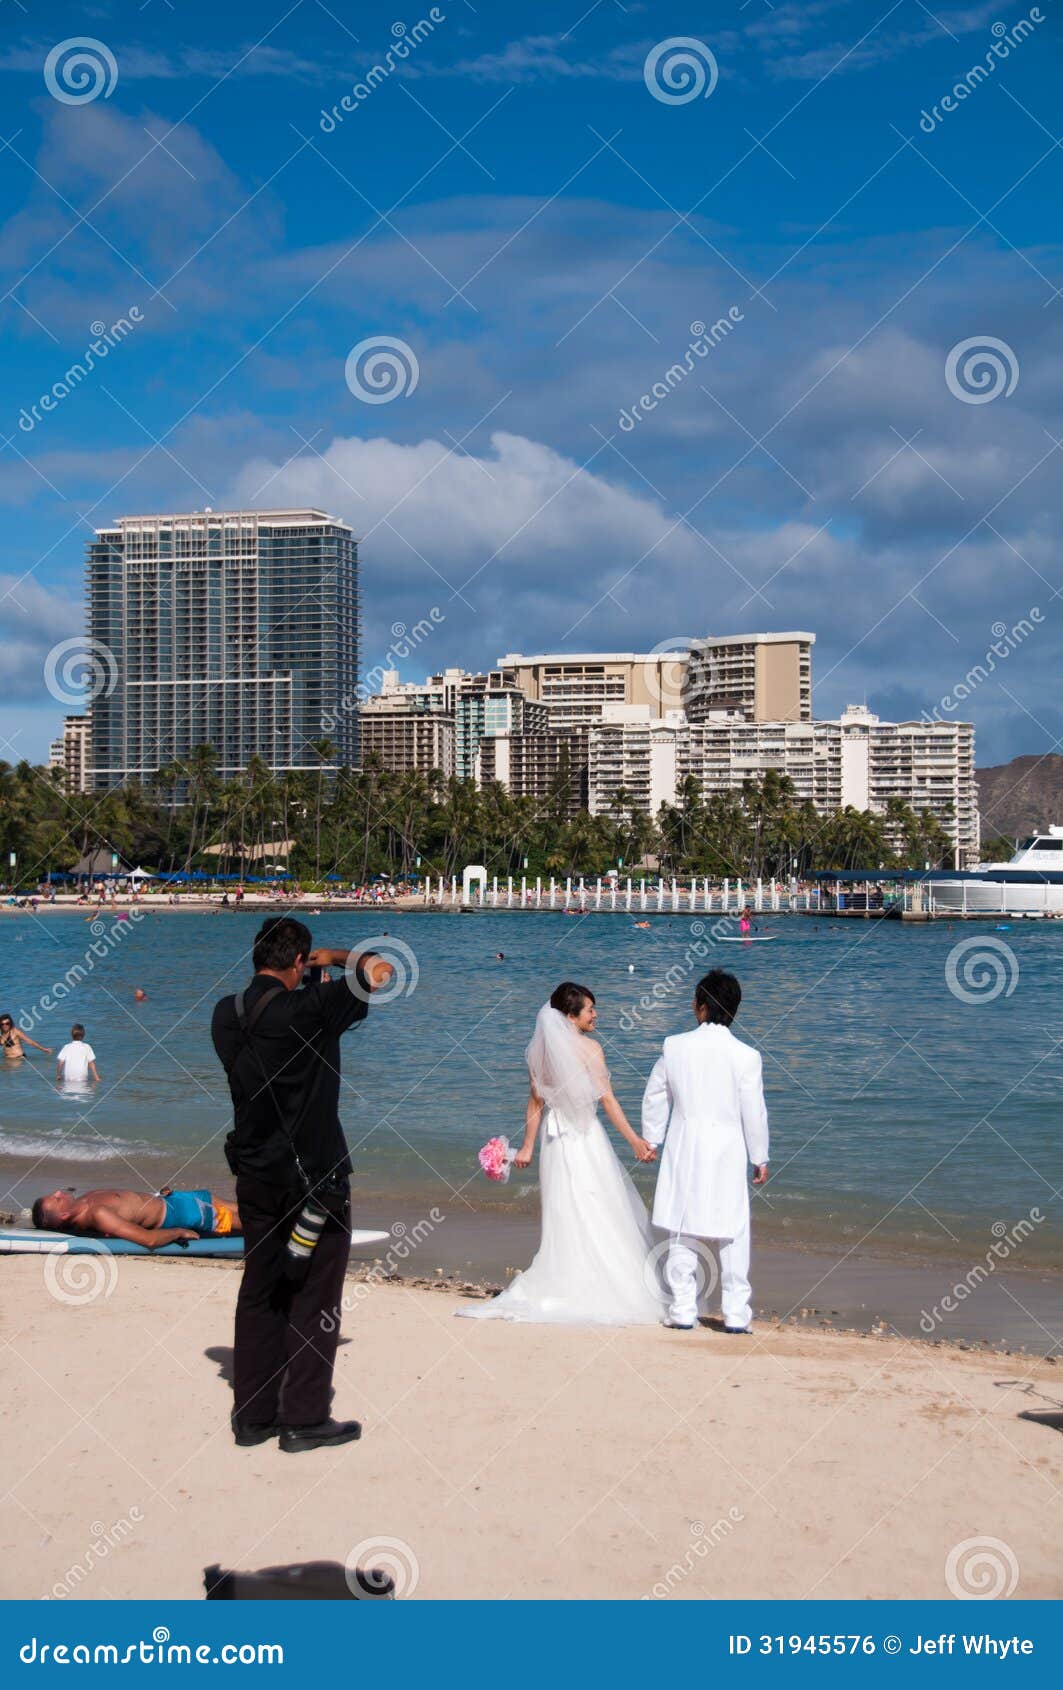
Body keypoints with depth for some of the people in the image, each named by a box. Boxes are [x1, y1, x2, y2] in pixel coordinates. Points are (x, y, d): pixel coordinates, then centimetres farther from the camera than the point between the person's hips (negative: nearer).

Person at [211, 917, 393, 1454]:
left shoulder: (226, 1014, 0)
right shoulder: (308, 1009, -19)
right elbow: (381, 968, -13)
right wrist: (336, 958, 4)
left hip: (254, 1174, 7)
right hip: (314, 1176, -6)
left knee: (259, 1291, 14)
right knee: (314, 1298, 4)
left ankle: (253, 1415, 20)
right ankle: (304, 1419, 8)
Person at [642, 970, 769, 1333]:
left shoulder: (674, 1047, -4)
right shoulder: (746, 1056, -10)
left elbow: (655, 1097, 5)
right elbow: (754, 1113, -5)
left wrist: (650, 1140, 19)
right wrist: (760, 1158, 8)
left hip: (683, 1153, 2)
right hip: (728, 1154, -2)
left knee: (682, 1234, 10)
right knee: (733, 1236, 7)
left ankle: (683, 1310, 13)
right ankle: (736, 1314, 8)